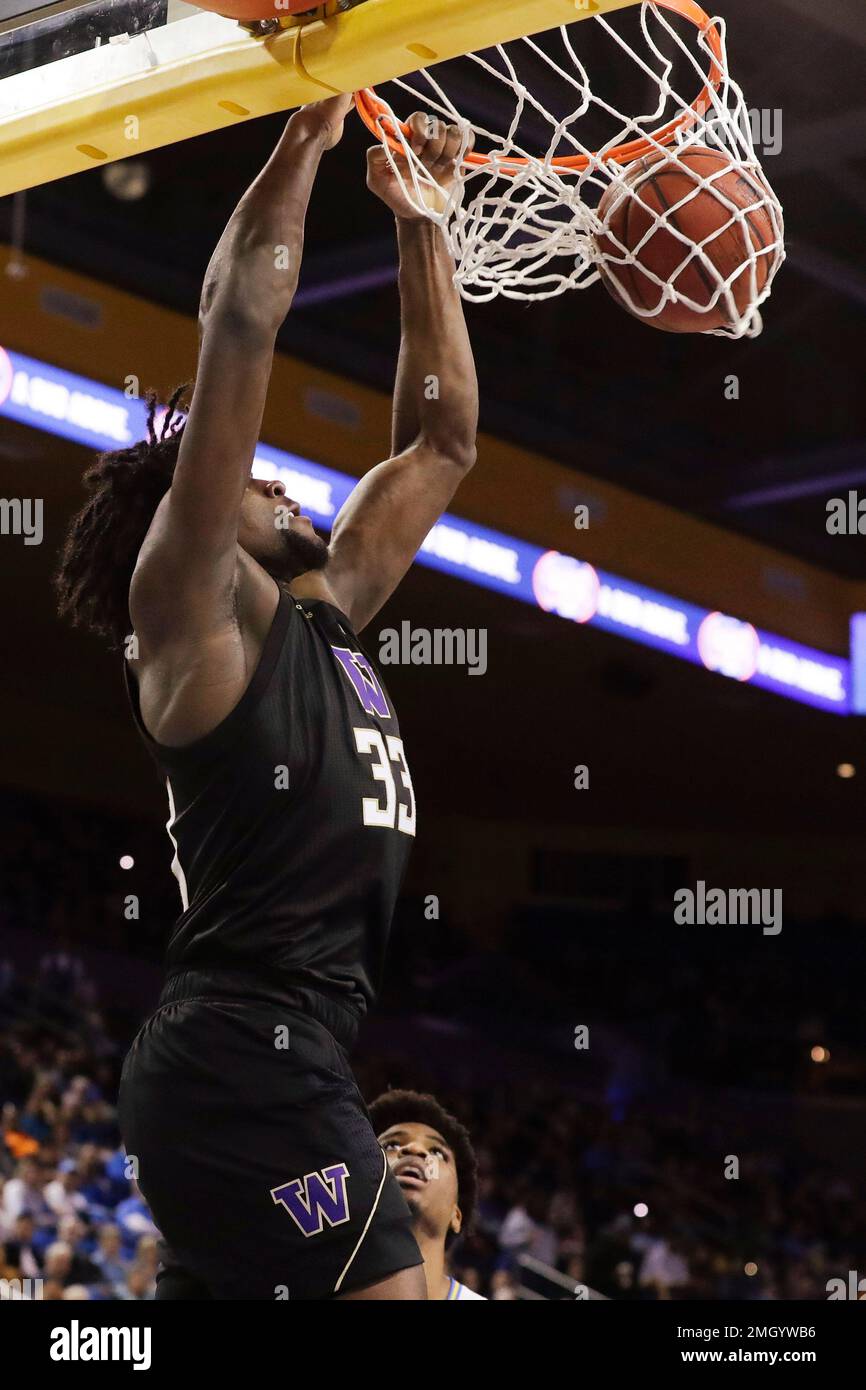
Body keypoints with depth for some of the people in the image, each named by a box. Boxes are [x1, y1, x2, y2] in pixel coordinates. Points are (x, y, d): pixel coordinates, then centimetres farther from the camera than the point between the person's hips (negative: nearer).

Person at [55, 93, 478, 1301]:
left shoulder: (322, 617, 21)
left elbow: (442, 442, 29)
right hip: (250, 1060, -9)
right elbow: (240, 324, -9)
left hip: (268, 1065, 9)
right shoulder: (194, 604, -1)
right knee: (385, 1286, -16)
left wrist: (421, 222, 28)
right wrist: (313, 126, -2)